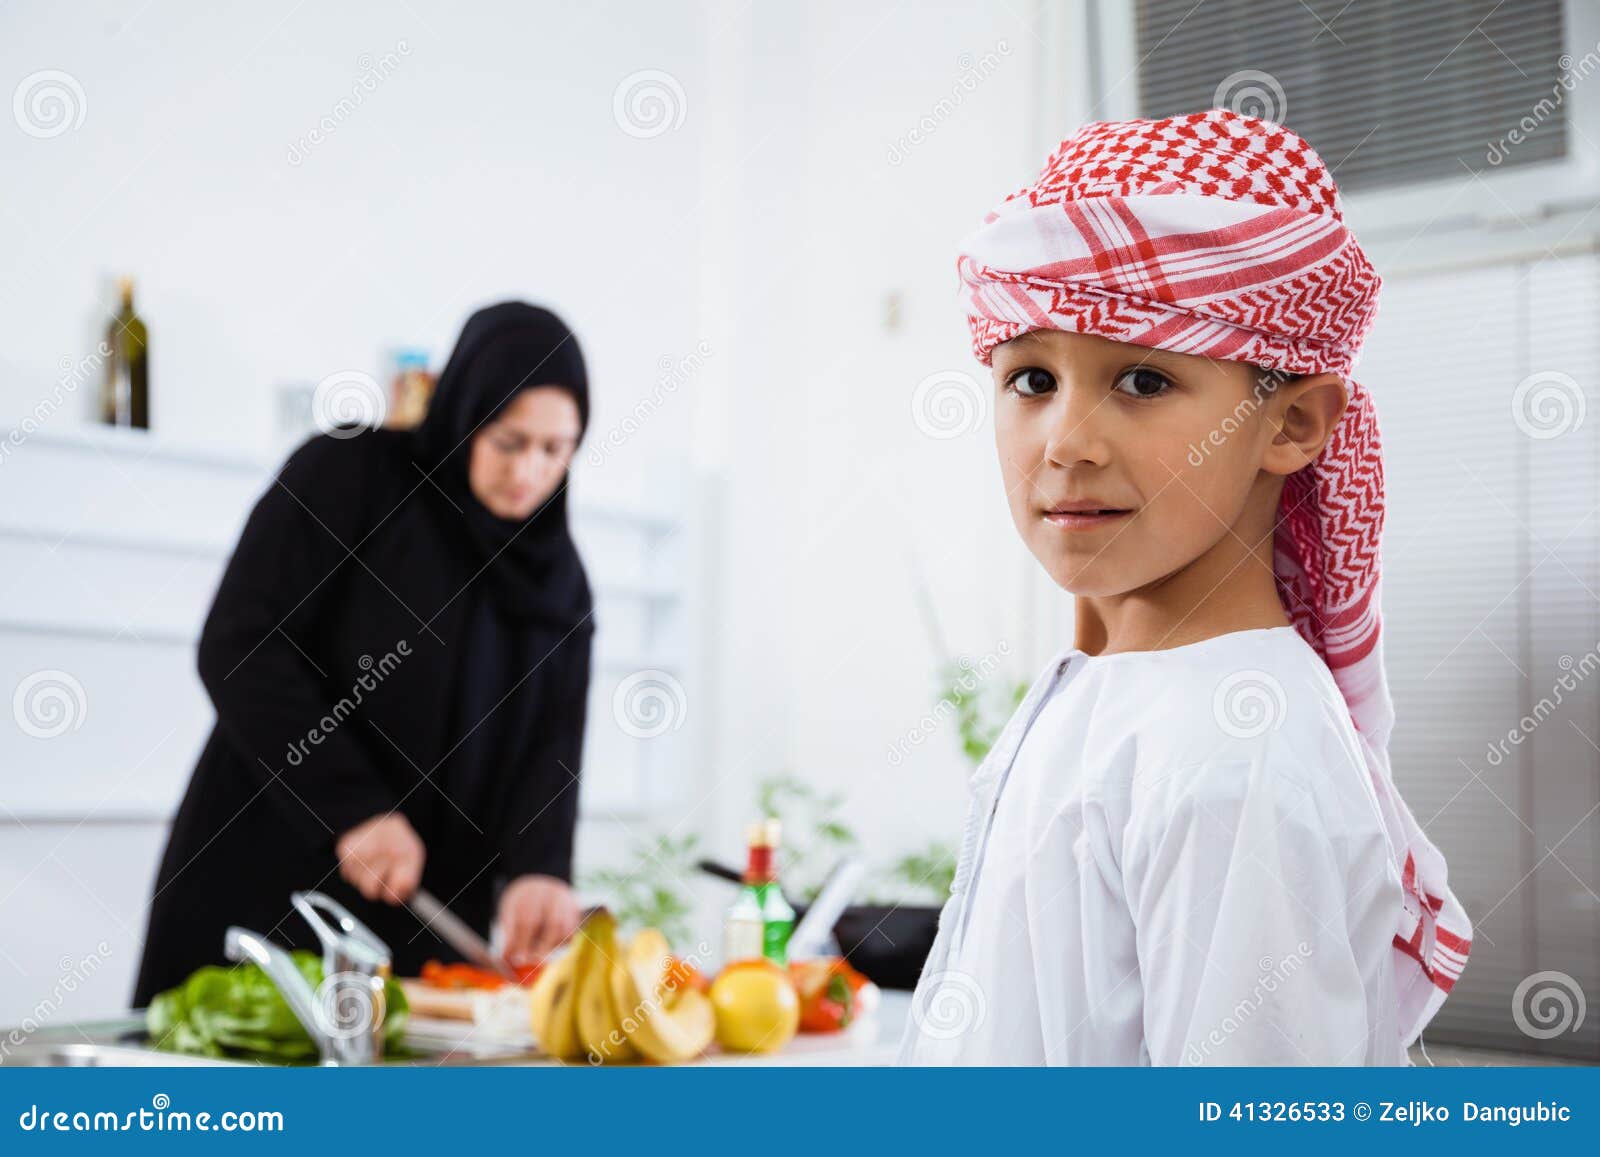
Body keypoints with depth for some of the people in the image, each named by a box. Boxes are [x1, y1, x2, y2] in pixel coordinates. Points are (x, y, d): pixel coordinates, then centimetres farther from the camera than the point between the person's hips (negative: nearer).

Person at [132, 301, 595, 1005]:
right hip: (265, 888, -4)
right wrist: (354, 808, -20)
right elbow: (236, 649, -13)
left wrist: (538, 867, -22)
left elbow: (551, 739, -2)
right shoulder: (346, 474, -7)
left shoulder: (557, 575, 7)